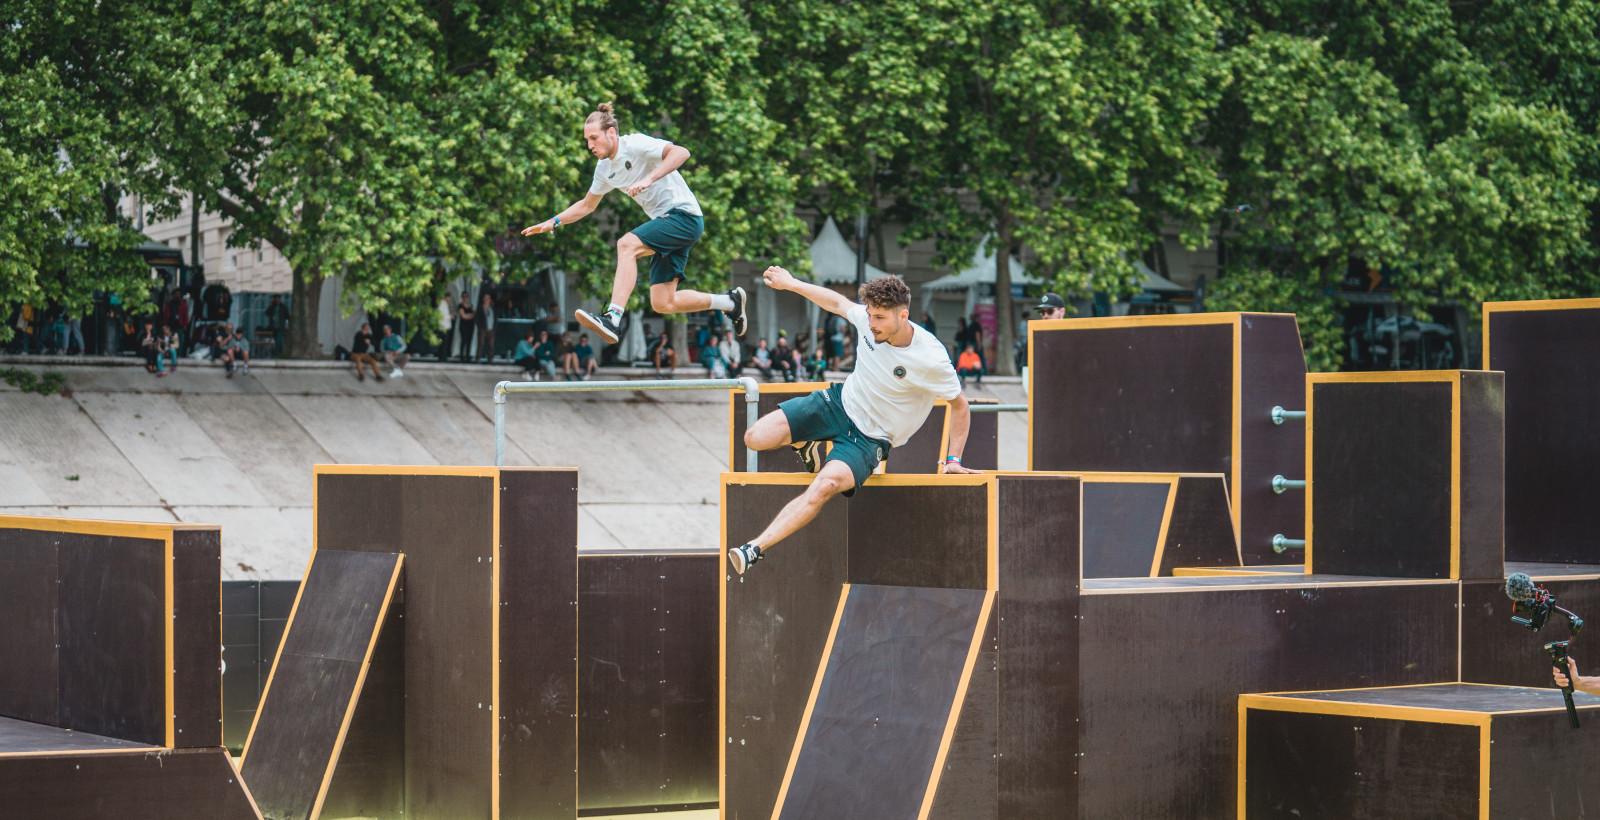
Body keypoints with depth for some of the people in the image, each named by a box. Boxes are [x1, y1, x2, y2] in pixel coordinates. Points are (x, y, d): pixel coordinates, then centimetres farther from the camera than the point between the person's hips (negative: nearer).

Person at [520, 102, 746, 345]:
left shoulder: (635, 144, -12)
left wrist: (649, 179, -34)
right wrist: (552, 223, 17)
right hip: (666, 223, 9)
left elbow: (681, 152, -25)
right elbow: (587, 205, 28)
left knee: (627, 245, -29)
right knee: (662, 304, 1)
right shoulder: (604, 169, 14)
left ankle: (613, 319, -39)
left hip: (684, 215, -9)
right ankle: (730, 301, 20)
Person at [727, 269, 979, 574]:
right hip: (840, 402, 5)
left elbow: (960, 406, -10)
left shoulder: (932, 360, -26)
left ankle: (755, 549, -33)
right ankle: (804, 445, 24)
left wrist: (953, 460, -10)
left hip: (871, 437, -5)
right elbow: (837, 302, 10)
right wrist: (791, 283, 18)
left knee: (825, 486, -33)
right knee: (756, 438, -10)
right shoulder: (868, 319, -13)